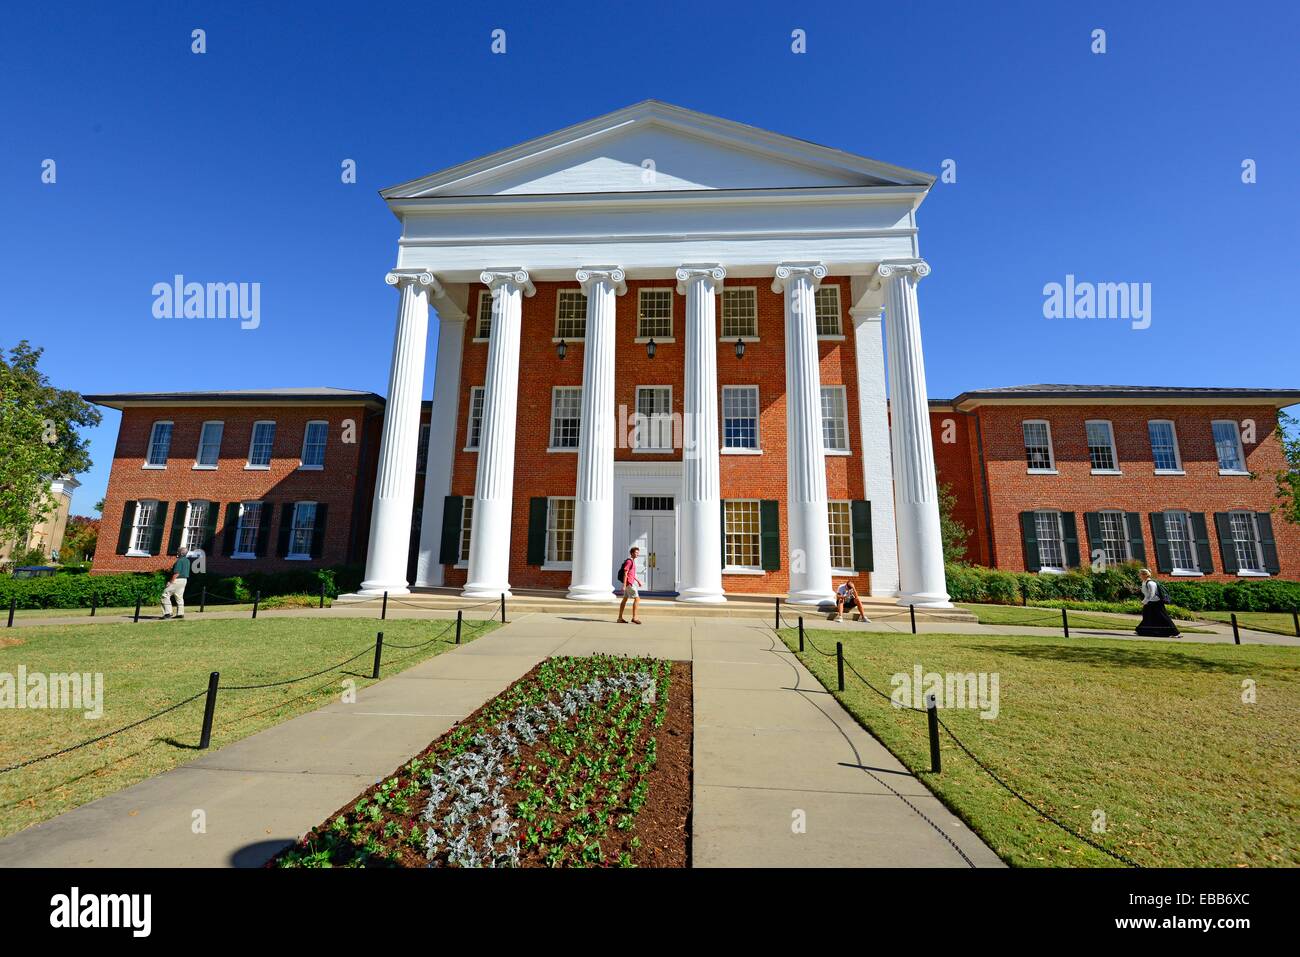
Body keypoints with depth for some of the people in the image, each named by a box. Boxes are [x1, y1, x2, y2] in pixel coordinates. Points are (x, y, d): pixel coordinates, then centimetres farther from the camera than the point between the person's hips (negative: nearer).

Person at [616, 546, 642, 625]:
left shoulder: (632, 561, 16)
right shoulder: (629, 561, -16)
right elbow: (625, 574, -20)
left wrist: (638, 581, 20)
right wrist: (624, 586, -22)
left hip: (631, 582, 10)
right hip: (629, 583, -10)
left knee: (625, 599, 10)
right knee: (637, 599, -9)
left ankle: (620, 618, 13)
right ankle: (634, 617, -7)